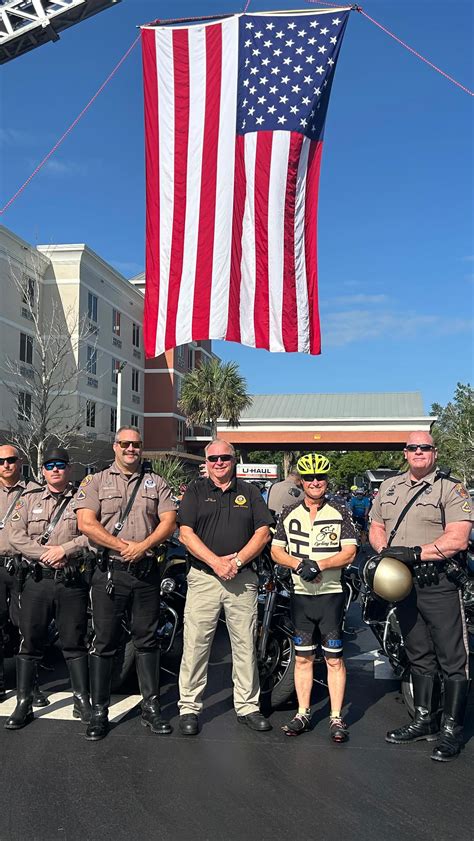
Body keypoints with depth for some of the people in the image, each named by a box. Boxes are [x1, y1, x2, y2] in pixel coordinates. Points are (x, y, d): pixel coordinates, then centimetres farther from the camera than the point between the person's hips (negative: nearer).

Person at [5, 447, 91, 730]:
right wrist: (46, 554, -12)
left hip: (72, 581, -1)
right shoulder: (28, 499, 11)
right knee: (30, 643, 5)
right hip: (37, 580, 2)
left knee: (75, 643, 5)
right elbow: (16, 536, 0)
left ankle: (83, 702, 15)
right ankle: (24, 704, 15)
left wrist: (64, 550, -16)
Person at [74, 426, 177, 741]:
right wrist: (123, 546, -14)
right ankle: (99, 711, 12)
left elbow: (169, 521, 2)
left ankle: (151, 707, 17)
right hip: (110, 571, -2)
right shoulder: (96, 481, 5)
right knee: (104, 642, 2)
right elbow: (86, 523, -7)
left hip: (147, 571, 2)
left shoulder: (156, 482, 11)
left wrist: (143, 546, -15)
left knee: (147, 640, 8)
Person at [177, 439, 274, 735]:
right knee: (196, 644, -2)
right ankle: (189, 707, 9)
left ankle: (248, 706, 17)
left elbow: (263, 532, 5)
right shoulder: (195, 492, 8)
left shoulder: (249, 492, 13)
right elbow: (186, 533, -2)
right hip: (203, 577, -1)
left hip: (243, 578, 2)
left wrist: (237, 560, -9)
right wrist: (215, 561, -13)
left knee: (246, 644, 6)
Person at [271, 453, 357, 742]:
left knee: (334, 658, 1)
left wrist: (319, 565, -18)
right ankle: (303, 714, 19)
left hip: (332, 593, -2)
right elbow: (276, 551, 7)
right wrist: (300, 565, -12)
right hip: (301, 595, 3)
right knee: (302, 657, 9)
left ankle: (337, 718, 10)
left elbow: (349, 552, -5)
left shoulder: (340, 512, 0)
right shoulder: (289, 513, 8)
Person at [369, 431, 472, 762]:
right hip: (402, 582, 6)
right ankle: (425, 720, 27)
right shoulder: (389, 487, 13)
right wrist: (387, 552, -4)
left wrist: (413, 553, -21)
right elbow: (376, 528, 17)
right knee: (419, 656, 16)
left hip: (439, 582, -6)